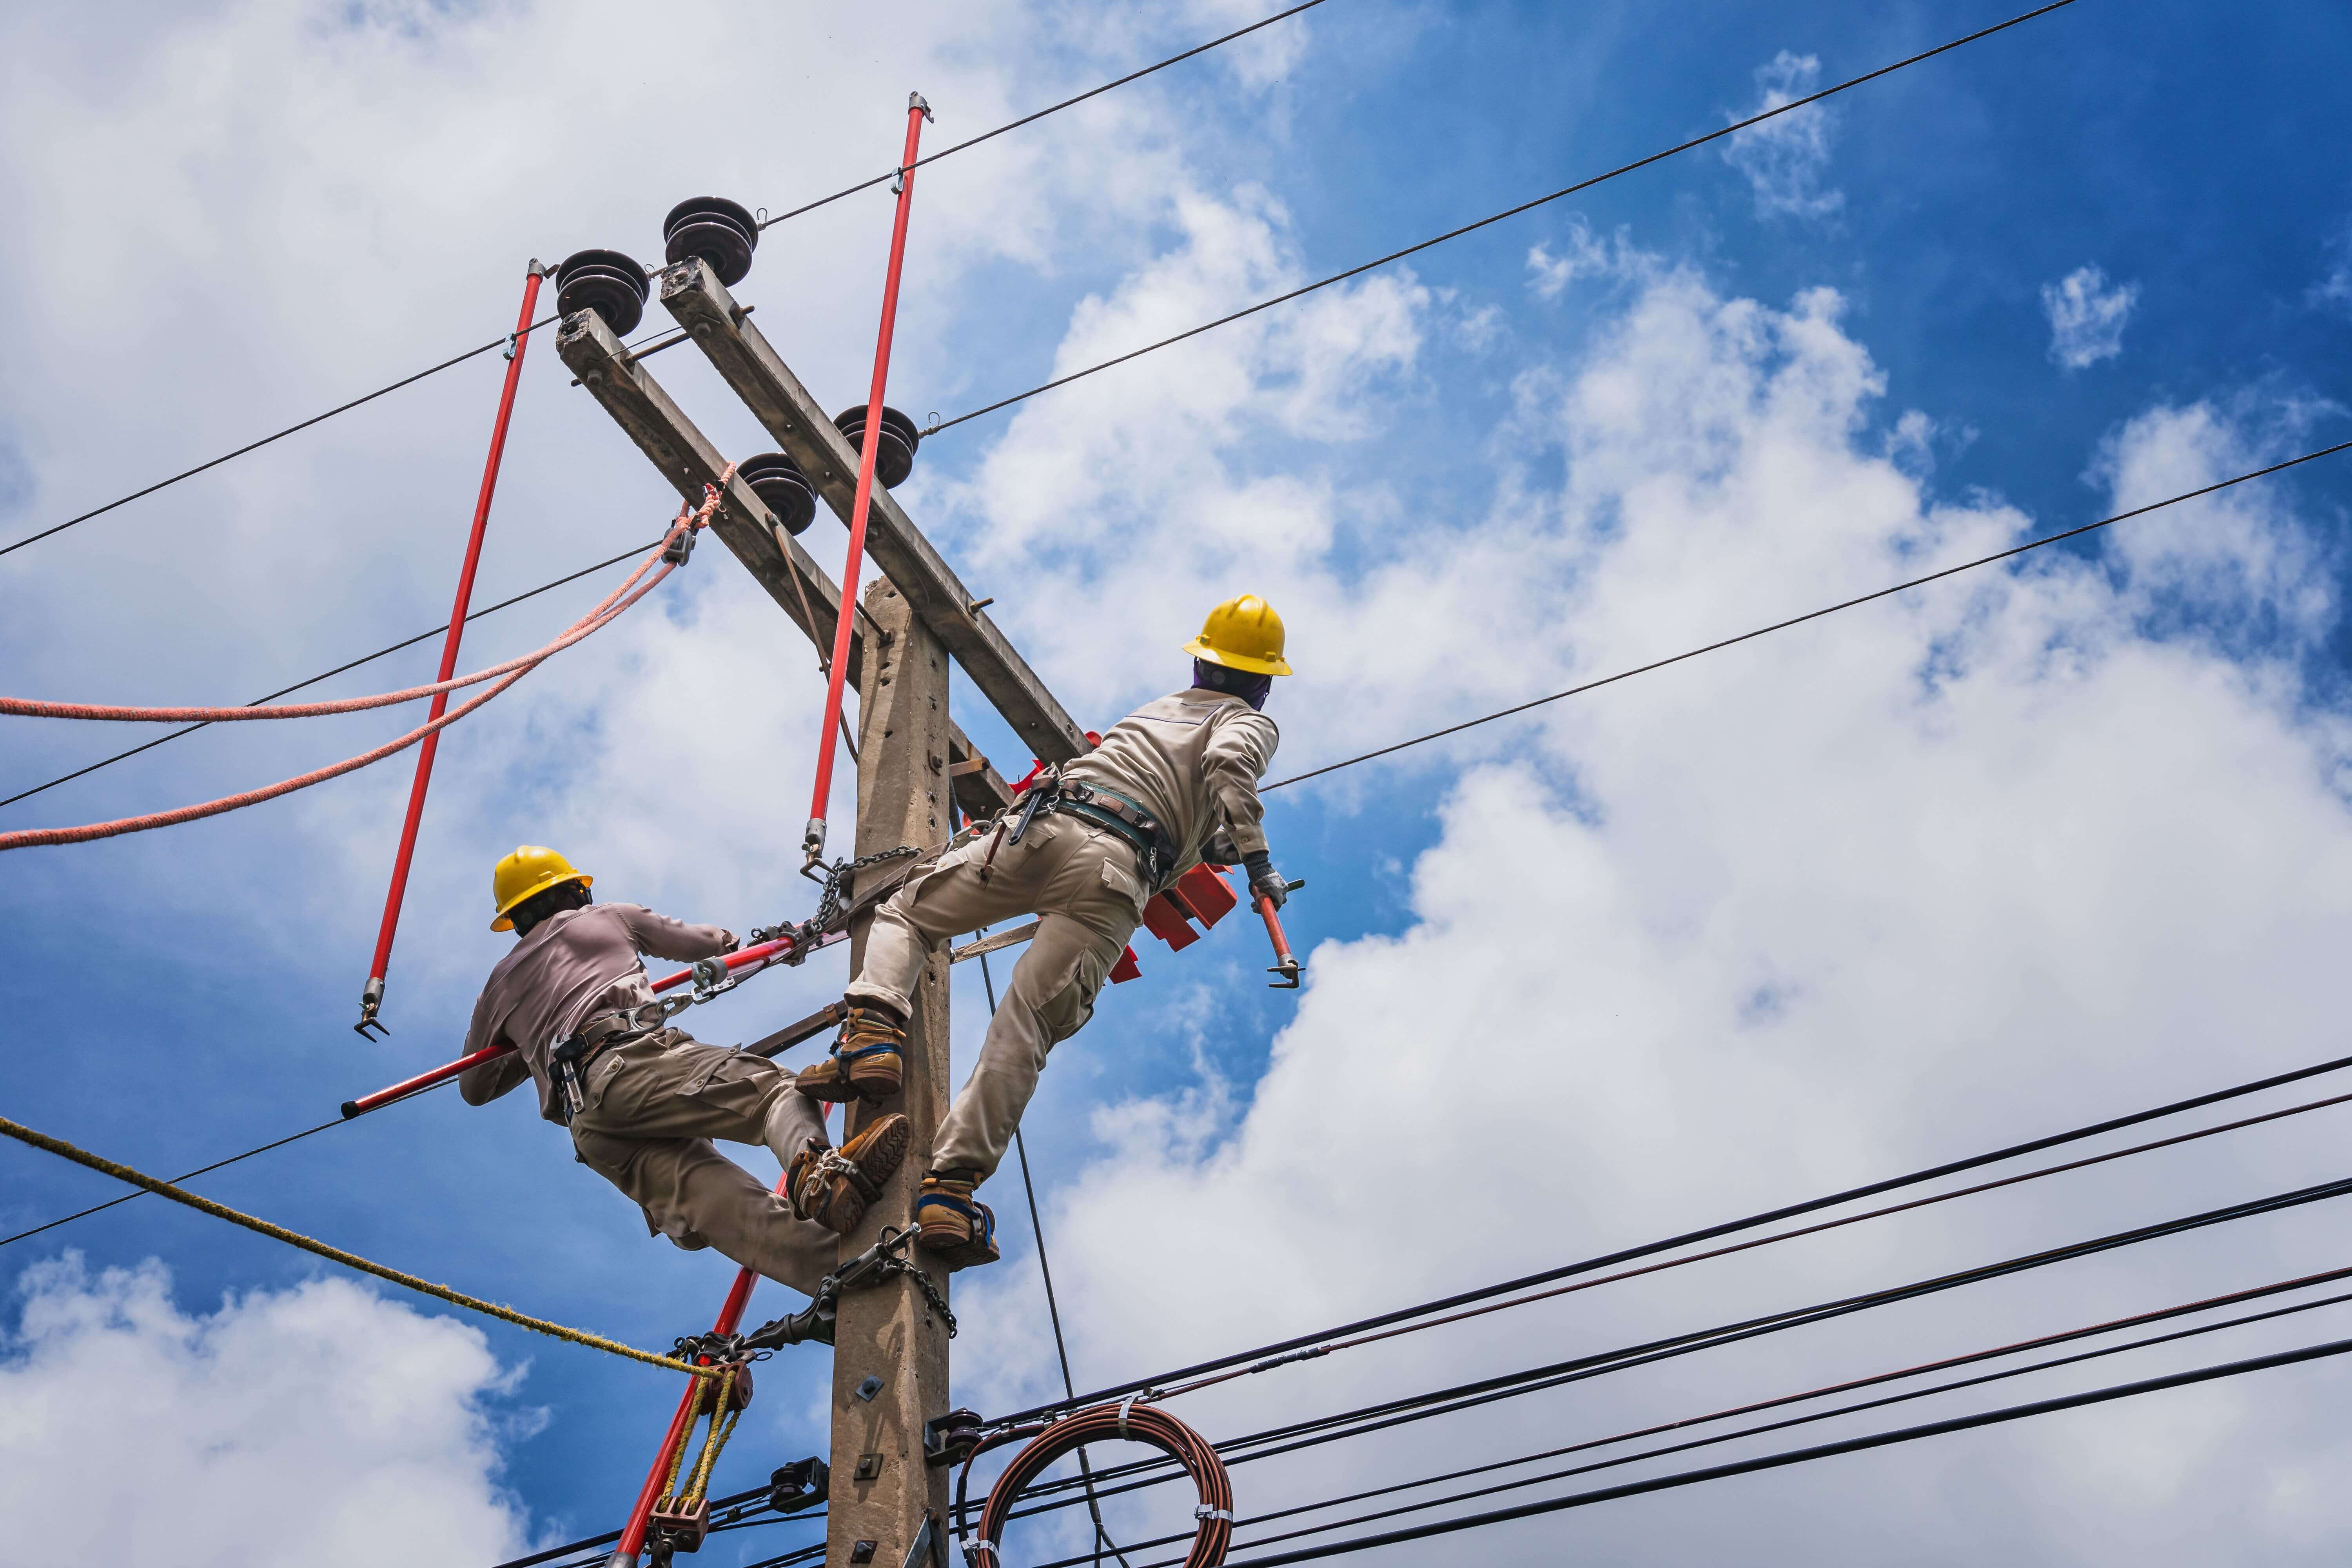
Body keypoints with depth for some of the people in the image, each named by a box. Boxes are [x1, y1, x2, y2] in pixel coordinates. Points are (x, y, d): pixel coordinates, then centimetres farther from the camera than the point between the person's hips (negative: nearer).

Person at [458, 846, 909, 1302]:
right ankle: (818, 1171, -60)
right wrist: (732, 941, 62)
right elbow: (704, 944, 39)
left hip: (586, 1125, 3)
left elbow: (474, 1088, 45)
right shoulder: (609, 918, 29)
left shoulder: (500, 986, 36)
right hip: (628, 1061, -3)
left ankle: (832, 1266, -48)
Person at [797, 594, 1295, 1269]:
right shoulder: (1252, 724, 21)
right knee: (1025, 1028, -11)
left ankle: (873, 1034, -6)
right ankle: (950, 1189, -22)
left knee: (905, 915, 20)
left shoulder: (1161, 707, 37)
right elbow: (1226, 767, -4)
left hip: (1044, 827, 3)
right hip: (1118, 876, -3)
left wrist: (1210, 842, 64)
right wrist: (1256, 860, -3)